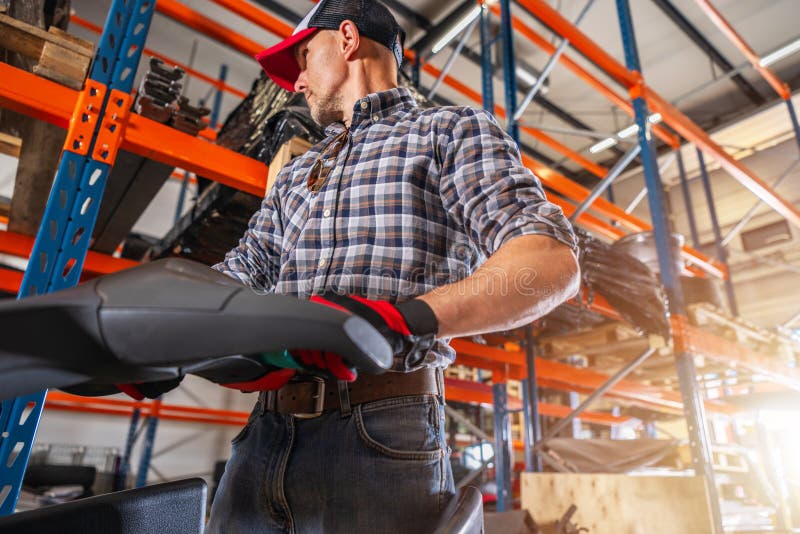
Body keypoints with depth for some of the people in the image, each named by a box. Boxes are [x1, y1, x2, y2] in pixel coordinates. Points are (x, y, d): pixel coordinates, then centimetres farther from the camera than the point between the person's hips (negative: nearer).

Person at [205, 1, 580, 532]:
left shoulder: (453, 129, 5)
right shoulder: (296, 174, 25)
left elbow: (554, 263, -9)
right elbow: (237, 277, 19)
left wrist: (410, 319, -25)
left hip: (382, 435, -5)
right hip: (263, 435, 6)